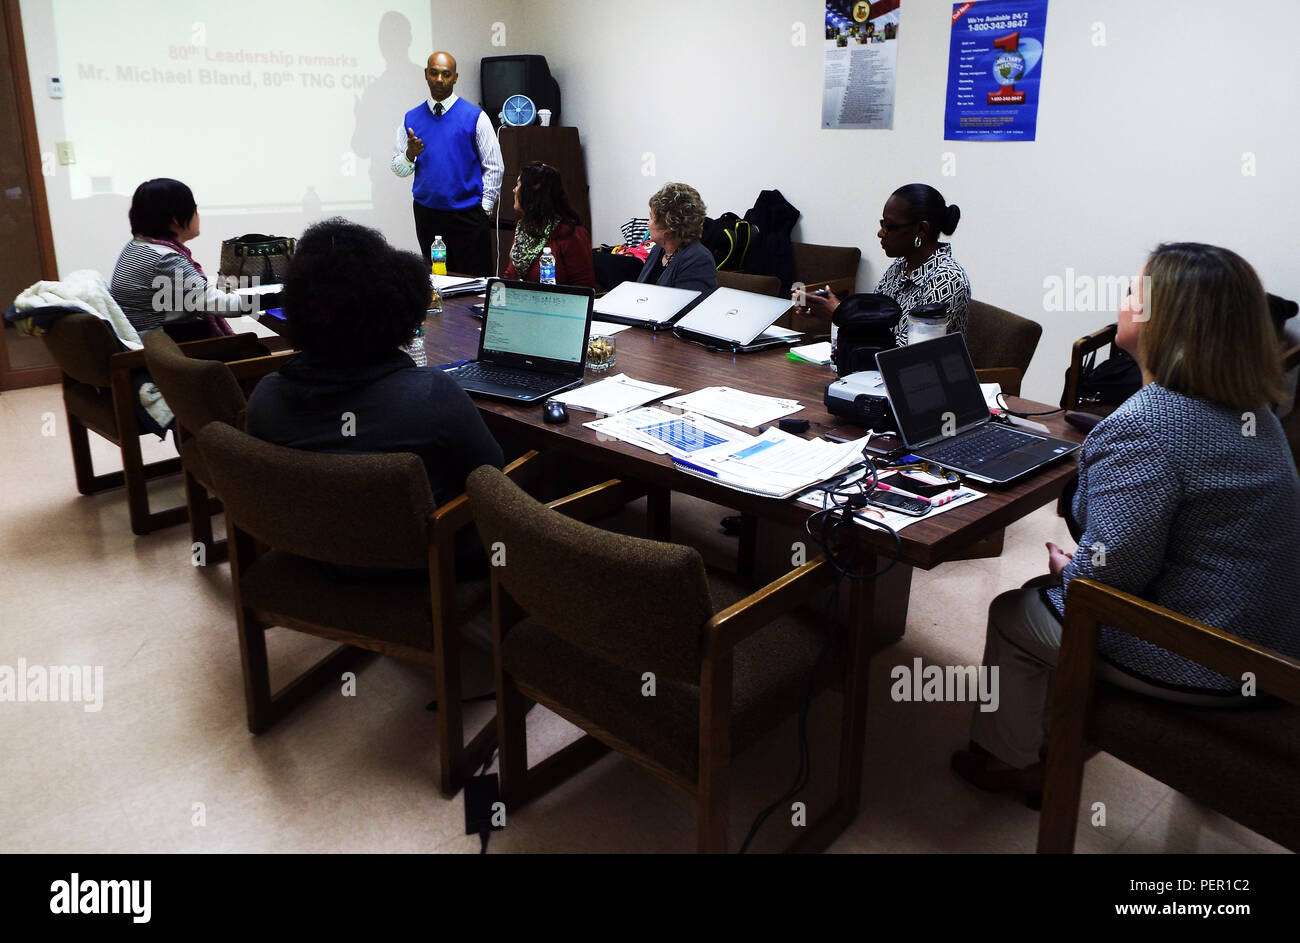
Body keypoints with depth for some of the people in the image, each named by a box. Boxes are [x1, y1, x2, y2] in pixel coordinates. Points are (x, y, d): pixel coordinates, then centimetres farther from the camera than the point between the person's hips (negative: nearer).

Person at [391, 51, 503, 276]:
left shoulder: (475, 117, -1)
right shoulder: (411, 119, 9)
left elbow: (494, 166, 0)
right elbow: (398, 169, 10)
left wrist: (484, 208, -5)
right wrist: (410, 155, -11)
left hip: (467, 215, -3)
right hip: (426, 213, 3)